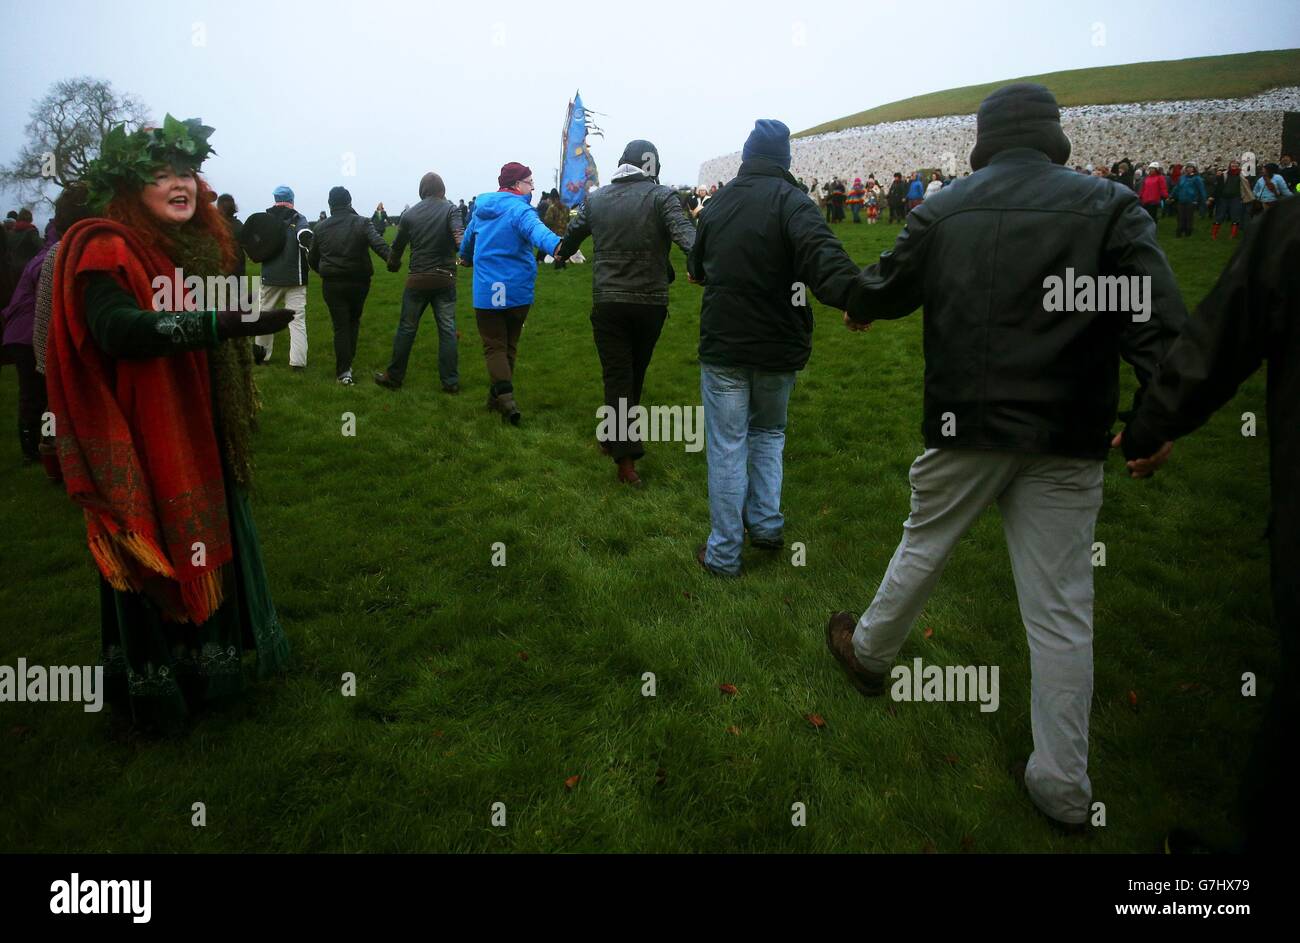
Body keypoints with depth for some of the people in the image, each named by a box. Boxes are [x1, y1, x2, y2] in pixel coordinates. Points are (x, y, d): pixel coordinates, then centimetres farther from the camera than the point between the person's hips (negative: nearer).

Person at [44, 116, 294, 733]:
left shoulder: (199, 244, 9)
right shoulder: (108, 250, -14)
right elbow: (118, 330, -32)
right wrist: (223, 323, -42)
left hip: (201, 438, 7)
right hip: (145, 443, -7)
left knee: (208, 549, 15)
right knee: (155, 558, 3)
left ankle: (208, 668, 32)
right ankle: (156, 687, 20)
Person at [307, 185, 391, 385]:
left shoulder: (321, 228, 4)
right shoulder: (362, 223, -5)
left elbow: (312, 258, 12)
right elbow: (378, 243, -22)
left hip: (332, 284, 1)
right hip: (358, 282, 0)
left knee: (340, 326, 4)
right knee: (354, 320, 20)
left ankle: (343, 372, 0)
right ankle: (348, 362, 20)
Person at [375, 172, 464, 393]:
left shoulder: (410, 214, 4)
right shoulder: (451, 209, -3)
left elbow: (397, 246, 14)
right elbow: (459, 235, -22)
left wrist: (393, 265, 30)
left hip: (417, 279, 2)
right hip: (445, 279, -1)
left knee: (406, 328, 10)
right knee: (447, 329, 4)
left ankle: (394, 376, 18)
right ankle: (450, 381, 4)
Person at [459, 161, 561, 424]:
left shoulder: (481, 210, 9)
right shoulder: (518, 209, -13)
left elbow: (468, 238, 27)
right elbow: (536, 230, -36)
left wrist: (466, 257, 49)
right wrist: (556, 245, -55)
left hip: (486, 292, 3)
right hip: (517, 291, -3)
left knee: (494, 346, 4)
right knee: (509, 345, 15)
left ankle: (505, 397, -17)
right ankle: (497, 396, 25)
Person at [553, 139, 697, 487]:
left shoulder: (595, 199, 6)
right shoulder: (662, 196, -5)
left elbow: (572, 234, 21)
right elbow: (684, 232, -22)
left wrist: (560, 255, 41)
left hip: (607, 301, 1)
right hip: (651, 301, -1)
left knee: (617, 376, 4)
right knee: (635, 374, 17)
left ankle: (626, 459, -3)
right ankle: (615, 439, 32)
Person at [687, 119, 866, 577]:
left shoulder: (718, 202, 5)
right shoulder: (790, 200, -11)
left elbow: (697, 268, 20)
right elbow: (821, 252, -31)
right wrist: (852, 297, -39)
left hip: (723, 345, 2)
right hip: (778, 347, -1)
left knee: (726, 445, 6)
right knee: (768, 433, 22)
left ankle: (724, 552, 11)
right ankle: (766, 525, 23)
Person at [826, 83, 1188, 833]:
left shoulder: (944, 209, 2)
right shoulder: (1108, 204, -1)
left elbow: (885, 292, 14)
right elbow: (1158, 316, -11)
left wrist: (859, 306, 36)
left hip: (965, 427, 0)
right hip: (1067, 438, 0)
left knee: (924, 549, 22)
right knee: (1062, 606, 5)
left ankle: (870, 652, 44)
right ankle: (1063, 784, 14)